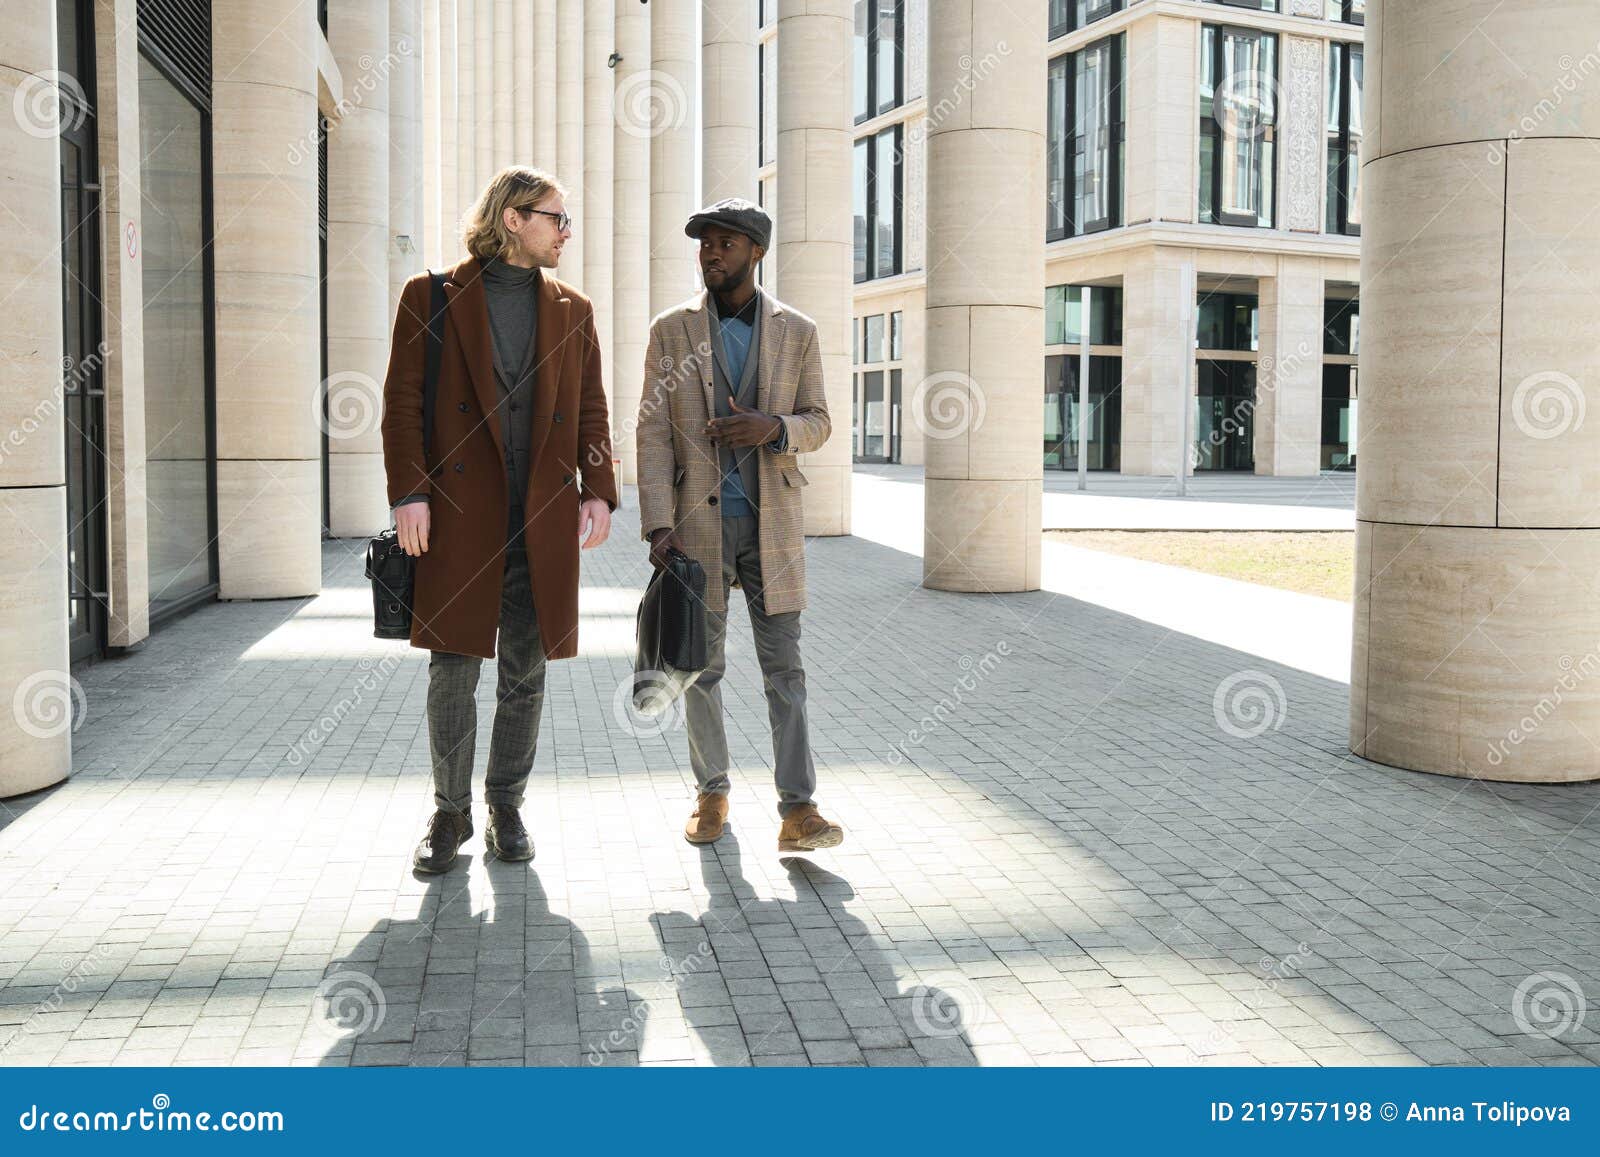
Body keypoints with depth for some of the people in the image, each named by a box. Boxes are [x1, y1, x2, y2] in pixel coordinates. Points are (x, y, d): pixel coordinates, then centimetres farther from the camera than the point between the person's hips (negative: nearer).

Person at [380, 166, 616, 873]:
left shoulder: (572, 310, 14)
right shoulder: (431, 297, 4)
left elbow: (591, 411, 13)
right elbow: (402, 402, 0)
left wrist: (598, 492, 1)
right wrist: (408, 493, -10)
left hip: (543, 520, 3)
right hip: (460, 515, -3)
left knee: (525, 676, 8)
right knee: (452, 670, 1)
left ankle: (506, 808, 22)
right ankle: (450, 813, 17)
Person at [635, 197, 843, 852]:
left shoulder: (797, 332, 6)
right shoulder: (671, 331, 3)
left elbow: (818, 421, 9)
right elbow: (652, 433, -1)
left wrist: (774, 427, -15)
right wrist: (658, 525, -10)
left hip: (772, 524, 0)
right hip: (699, 522, 0)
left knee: (784, 666, -2)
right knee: (701, 667, 8)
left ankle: (797, 810, 0)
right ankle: (711, 793, 23)